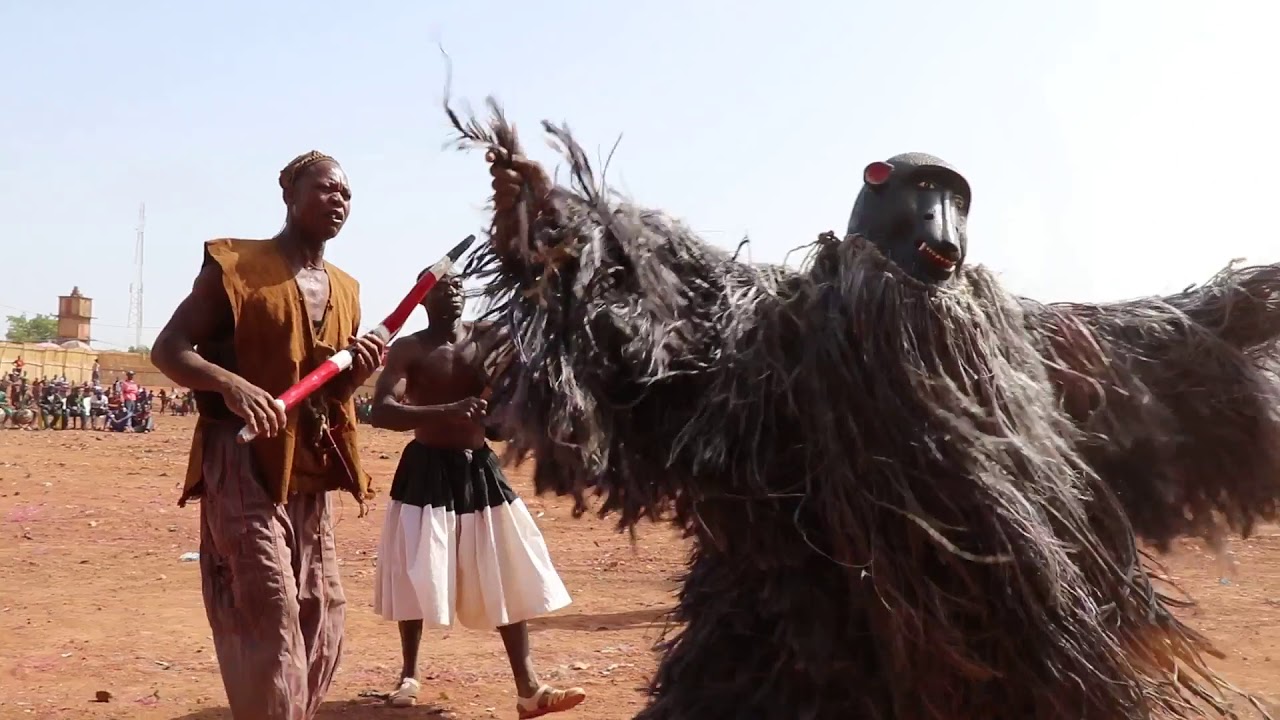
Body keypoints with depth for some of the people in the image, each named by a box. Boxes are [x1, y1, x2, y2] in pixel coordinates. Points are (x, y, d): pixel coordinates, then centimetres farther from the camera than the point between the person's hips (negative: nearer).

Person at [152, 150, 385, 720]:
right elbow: (167, 350, -10)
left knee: (322, 622, 12)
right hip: (244, 465, -7)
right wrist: (233, 385, -27)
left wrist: (357, 371, -3)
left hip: (311, 475, 7)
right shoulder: (234, 265, -6)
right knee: (270, 620, -9)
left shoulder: (345, 291, 14)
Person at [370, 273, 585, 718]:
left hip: (480, 469, 3)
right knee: (417, 578, 3)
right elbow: (381, 413, -21)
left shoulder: (487, 340, 2)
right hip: (428, 471, -3)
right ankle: (410, 676, 25)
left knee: (508, 577, 0)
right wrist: (446, 411, -33)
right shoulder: (408, 349, -8)